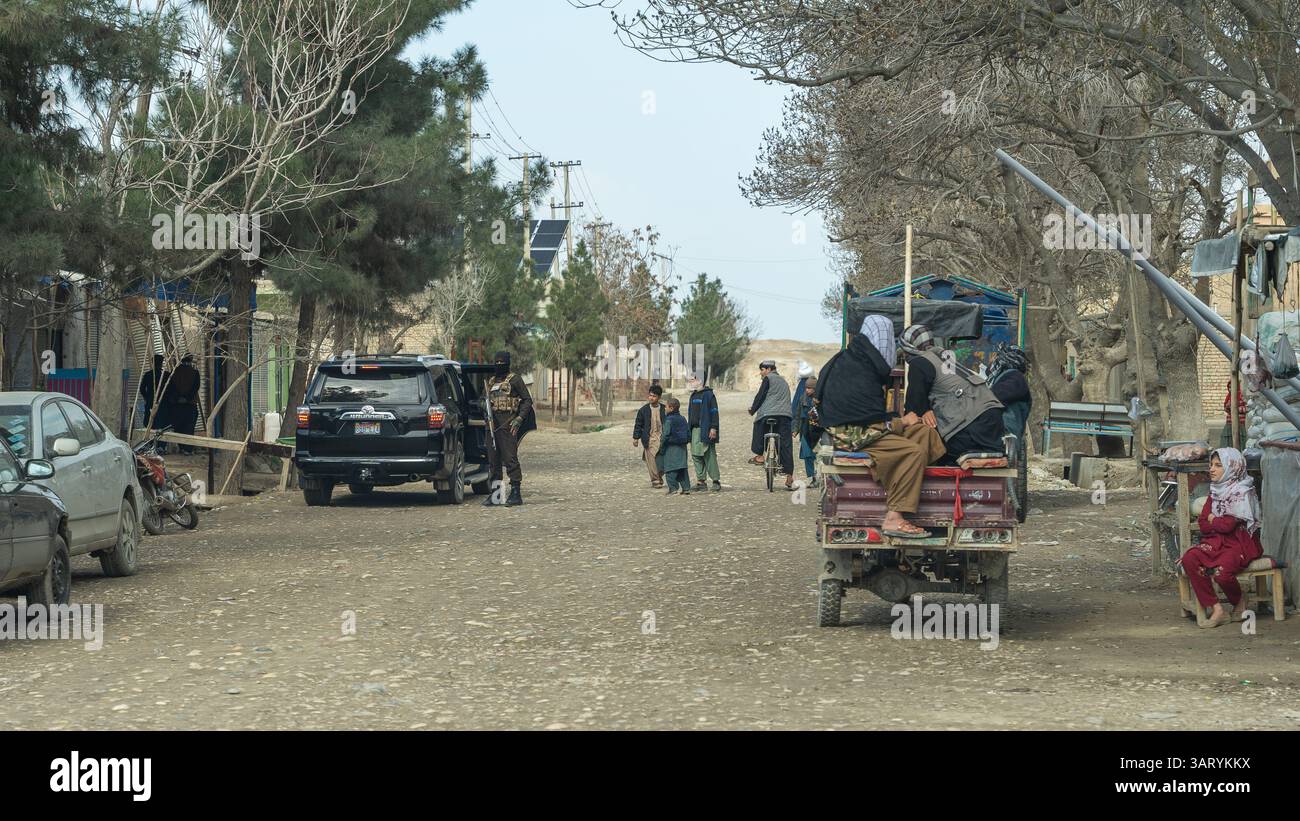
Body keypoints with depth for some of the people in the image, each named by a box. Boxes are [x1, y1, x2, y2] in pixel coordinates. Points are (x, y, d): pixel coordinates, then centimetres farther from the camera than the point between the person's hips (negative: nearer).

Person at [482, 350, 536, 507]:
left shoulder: (514, 379, -1)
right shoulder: (491, 381, 19)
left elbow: (527, 400, -3)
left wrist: (519, 419, -13)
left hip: (507, 424, -7)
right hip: (492, 423, 7)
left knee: (510, 458, -10)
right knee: (493, 460, 8)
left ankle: (516, 493, -8)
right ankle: (494, 494, 12)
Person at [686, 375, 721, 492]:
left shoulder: (708, 395, -6)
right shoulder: (693, 395, 18)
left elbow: (714, 412, -10)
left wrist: (713, 428, -16)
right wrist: (689, 428, 20)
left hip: (705, 429, -8)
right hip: (695, 429, 8)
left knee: (709, 455, -7)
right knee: (696, 455, 3)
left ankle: (716, 480, -3)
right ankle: (701, 480, 6)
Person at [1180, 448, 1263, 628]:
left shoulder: (1241, 492, -9)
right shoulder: (1216, 491, 14)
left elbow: (1228, 525, -17)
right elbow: (1203, 524, 7)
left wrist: (1213, 520, 2)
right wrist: (1221, 523, -10)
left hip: (1241, 543, -7)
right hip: (1217, 542, 7)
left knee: (1221, 571, -34)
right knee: (1189, 559, -21)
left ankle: (1238, 605, 1)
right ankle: (1217, 610, -20)